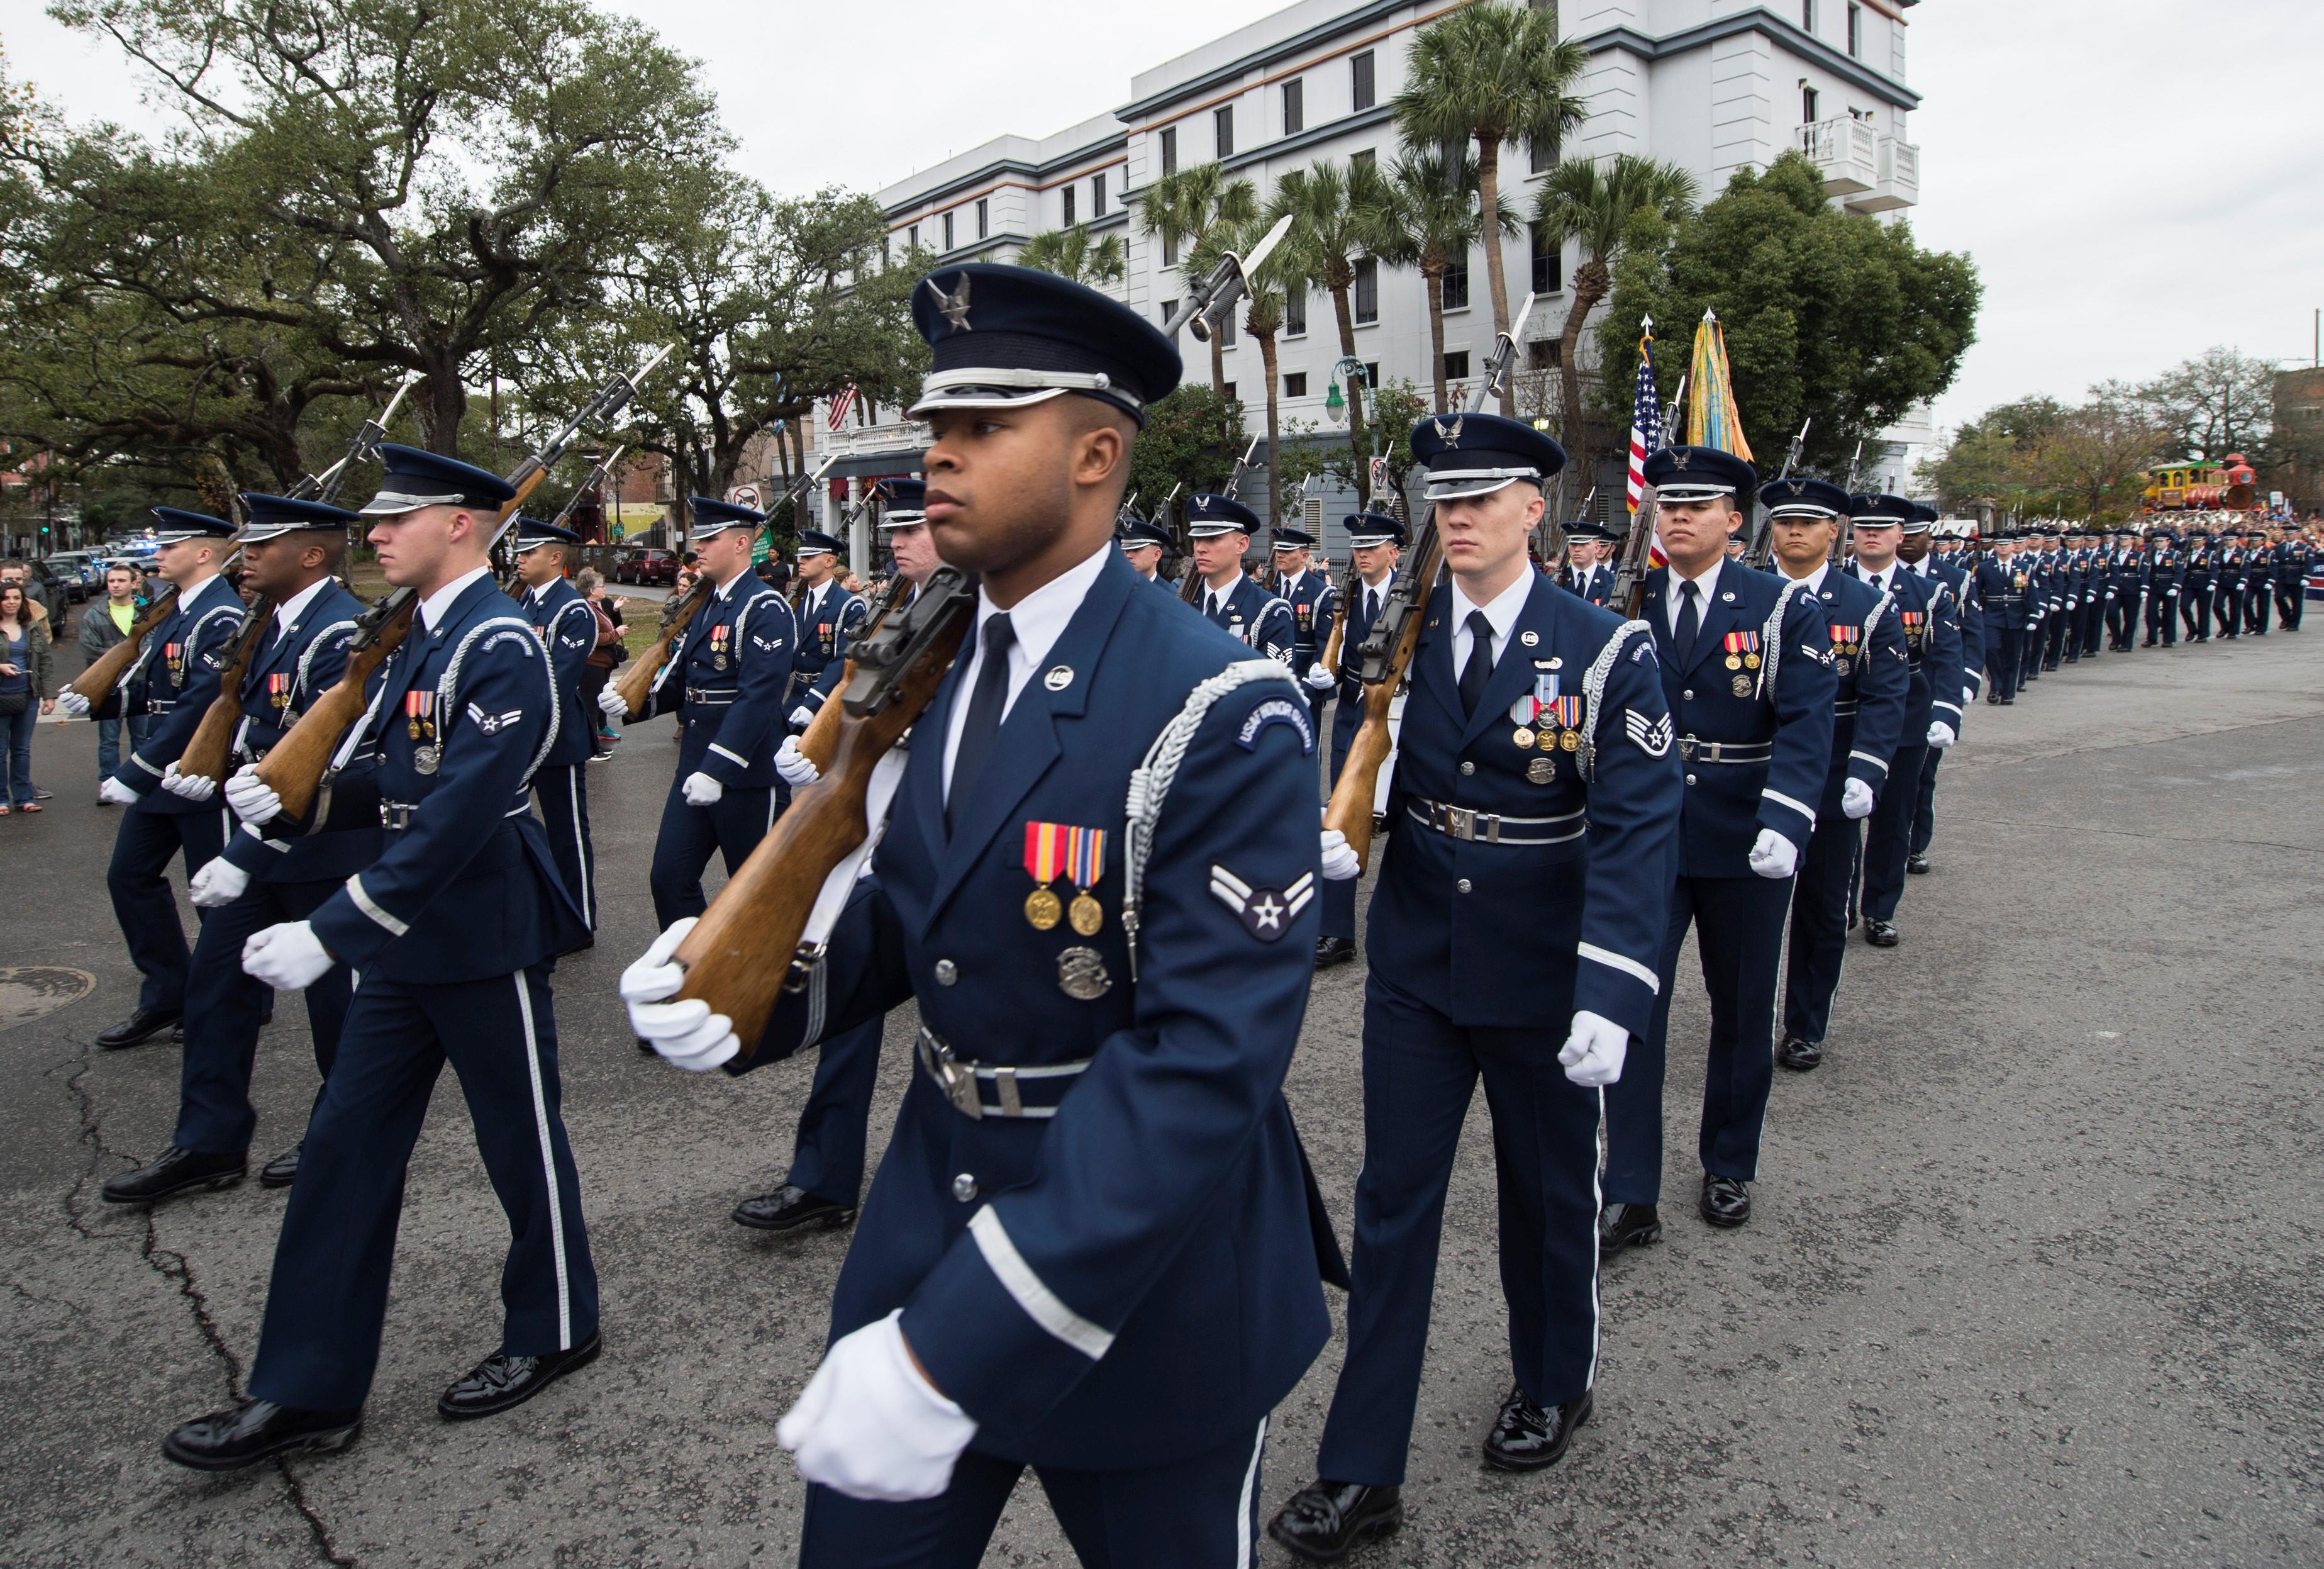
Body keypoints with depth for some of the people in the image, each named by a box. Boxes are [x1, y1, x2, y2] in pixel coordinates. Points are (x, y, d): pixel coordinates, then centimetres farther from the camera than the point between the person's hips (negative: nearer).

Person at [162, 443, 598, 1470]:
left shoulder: (500, 646, -19)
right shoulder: (419, 636, 11)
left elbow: (459, 815, -27)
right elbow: (397, 778, 15)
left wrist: (331, 933, -27)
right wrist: (297, 798, -4)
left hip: (485, 935, -9)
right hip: (405, 934, 9)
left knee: (520, 1138, 8)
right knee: (345, 1143, 10)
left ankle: (554, 1330, 30)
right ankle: (307, 1392, 21)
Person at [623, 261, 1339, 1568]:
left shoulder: (1220, 715, -23)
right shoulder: (939, 666, 2)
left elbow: (1205, 1055, -28)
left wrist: (954, 1352, -31)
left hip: (1146, 1278, -6)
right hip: (931, 1209, 6)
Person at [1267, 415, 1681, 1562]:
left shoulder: (1603, 648, -11)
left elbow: (1634, 830, -17)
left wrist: (1610, 995, -26)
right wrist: (1340, 827, -20)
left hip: (1541, 974, -2)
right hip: (1416, 963, 3)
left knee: (1548, 1189, 17)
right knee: (1392, 1199, 7)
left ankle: (1556, 1384, 45)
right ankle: (1361, 1470, 18)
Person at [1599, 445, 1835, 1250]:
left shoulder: (1784, 608, -3)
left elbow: (1806, 725, -12)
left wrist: (1783, 822, -27)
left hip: (1744, 845, -1)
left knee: (1743, 1011, 12)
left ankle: (1729, 1168, 33)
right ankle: (1631, 1197, 6)